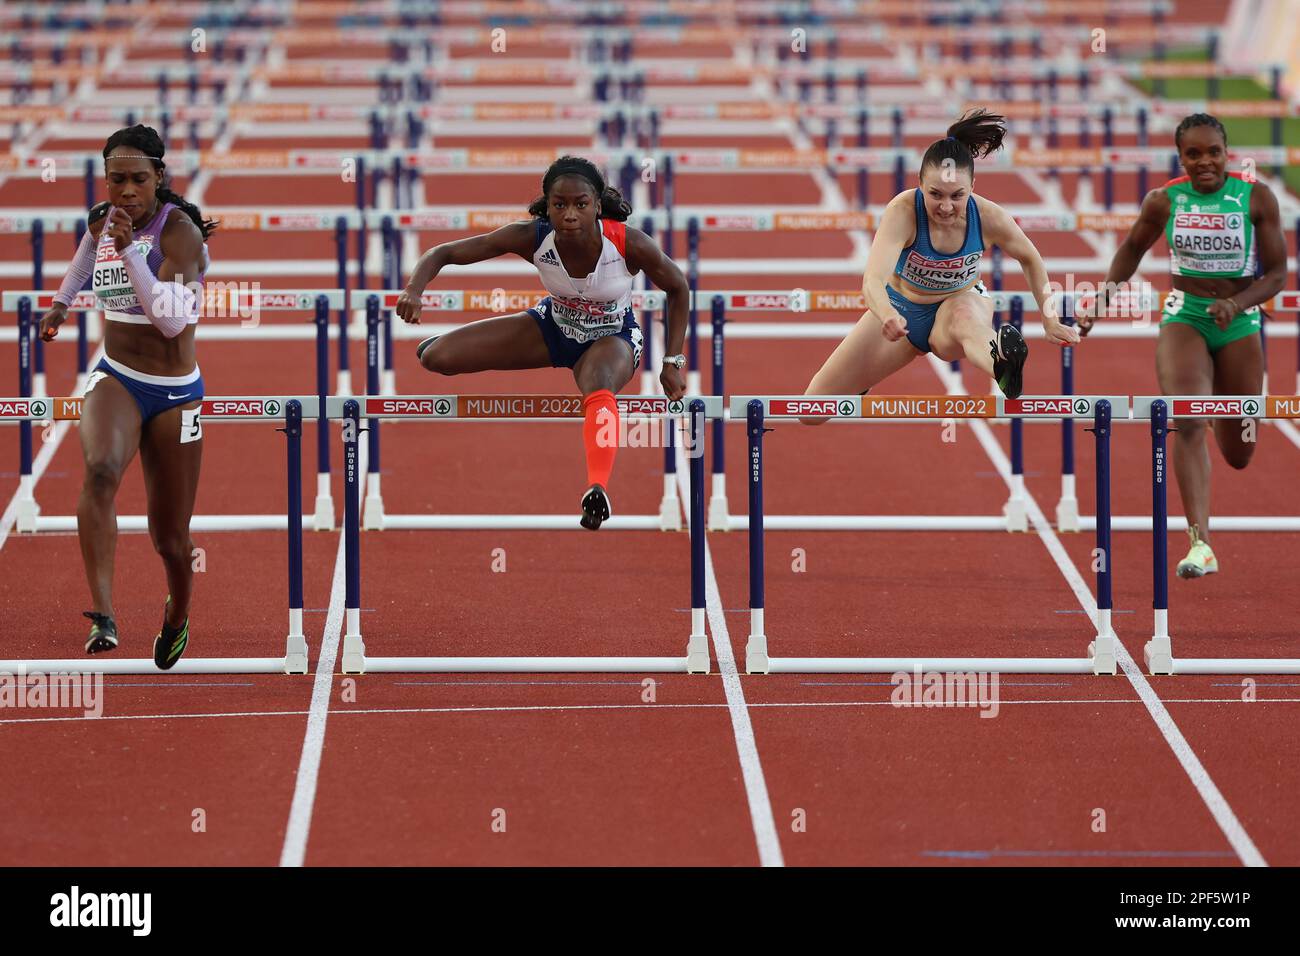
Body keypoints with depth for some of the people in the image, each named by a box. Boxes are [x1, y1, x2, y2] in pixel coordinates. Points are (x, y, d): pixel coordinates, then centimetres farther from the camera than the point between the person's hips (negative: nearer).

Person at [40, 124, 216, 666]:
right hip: (114, 379, 3)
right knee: (101, 470, -33)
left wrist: (128, 251, -34)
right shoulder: (103, 221, 0)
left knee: (170, 540, 8)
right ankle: (102, 617, -42)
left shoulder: (180, 231, -17)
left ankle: (177, 616, 44)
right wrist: (62, 301, 31)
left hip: (174, 395, -3)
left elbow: (172, 320, -30)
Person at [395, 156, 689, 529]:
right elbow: (444, 253, -22)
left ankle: (599, 488, -57)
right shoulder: (531, 238, -28)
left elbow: (678, 289, -12)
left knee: (598, 387, -42)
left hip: (611, 335, -3)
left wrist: (673, 364, -14)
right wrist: (414, 289, -43)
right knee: (435, 356, -9)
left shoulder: (629, 243, -32)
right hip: (554, 326, 3)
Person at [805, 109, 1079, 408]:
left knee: (965, 320, -43)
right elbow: (873, 280, -44)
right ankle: (860, 390, 37)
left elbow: (1030, 259, -2)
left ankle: (1003, 369, -78)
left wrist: (1050, 321, 0)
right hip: (902, 304, 1)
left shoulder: (988, 217, -24)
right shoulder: (903, 211, -32)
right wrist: (888, 317, -66)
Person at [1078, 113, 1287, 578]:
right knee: (1186, 424, -25)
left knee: (1238, 455, 11)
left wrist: (1237, 304, -22)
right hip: (1183, 318, 0)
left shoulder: (1257, 198, -9)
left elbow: (1277, 274, -5)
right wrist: (1103, 299, 6)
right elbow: (1132, 248, 15)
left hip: (1239, 323, 0)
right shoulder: (1164, 201, -5)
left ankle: (1222, 406, 52)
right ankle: (1200, 544, -28)